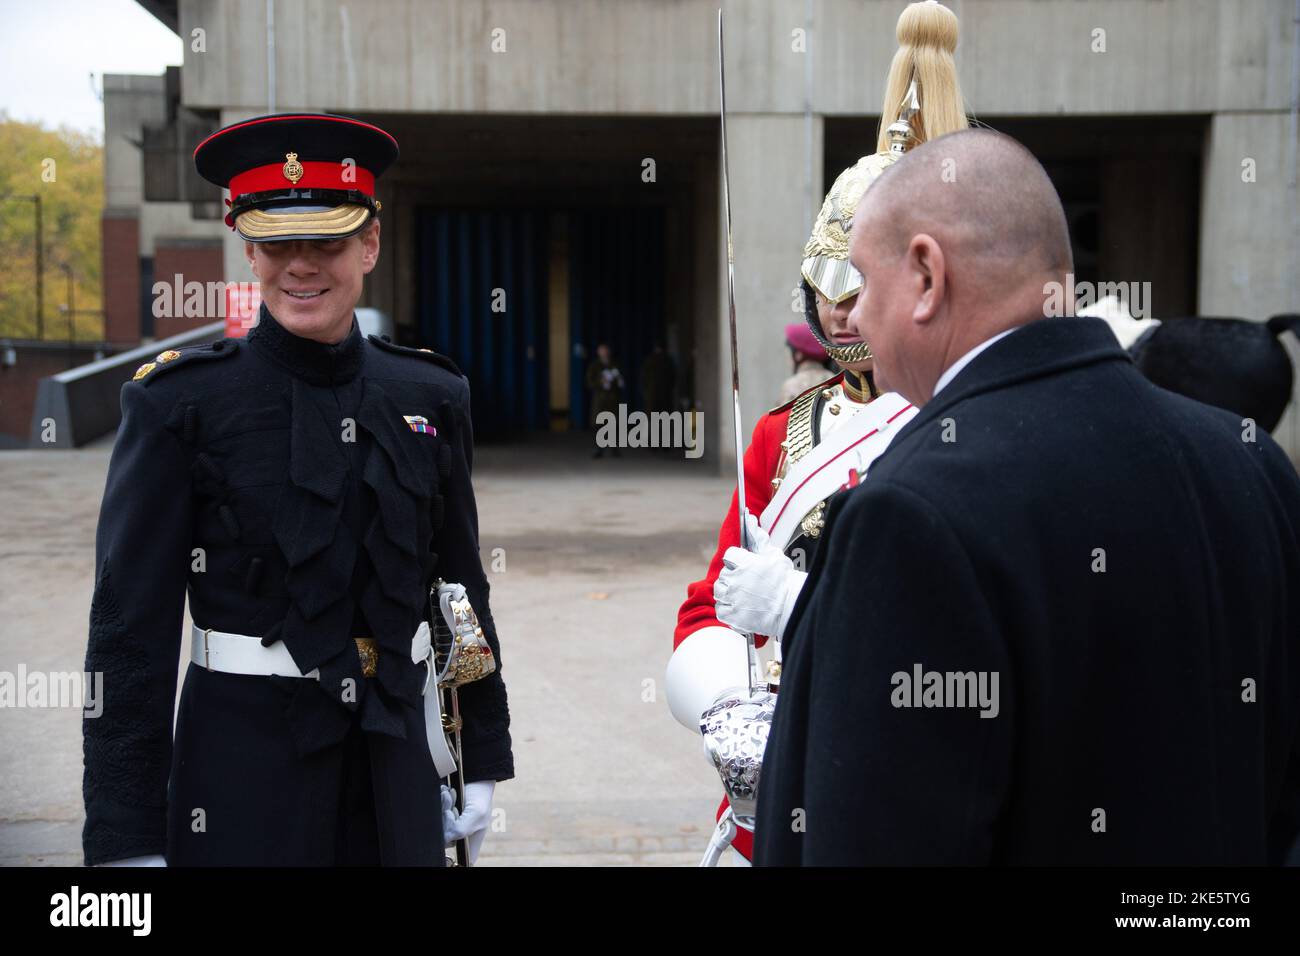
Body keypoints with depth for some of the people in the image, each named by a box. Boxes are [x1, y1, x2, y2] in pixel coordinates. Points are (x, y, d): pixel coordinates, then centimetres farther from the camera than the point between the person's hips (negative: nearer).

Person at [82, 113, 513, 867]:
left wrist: (483, 762, 11)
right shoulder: (181, 403, -8)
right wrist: (125, 839, -11)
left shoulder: (430, 399, 3)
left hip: (397, 768, 3)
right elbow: (130, 627, -9)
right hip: (243, 768, -3)